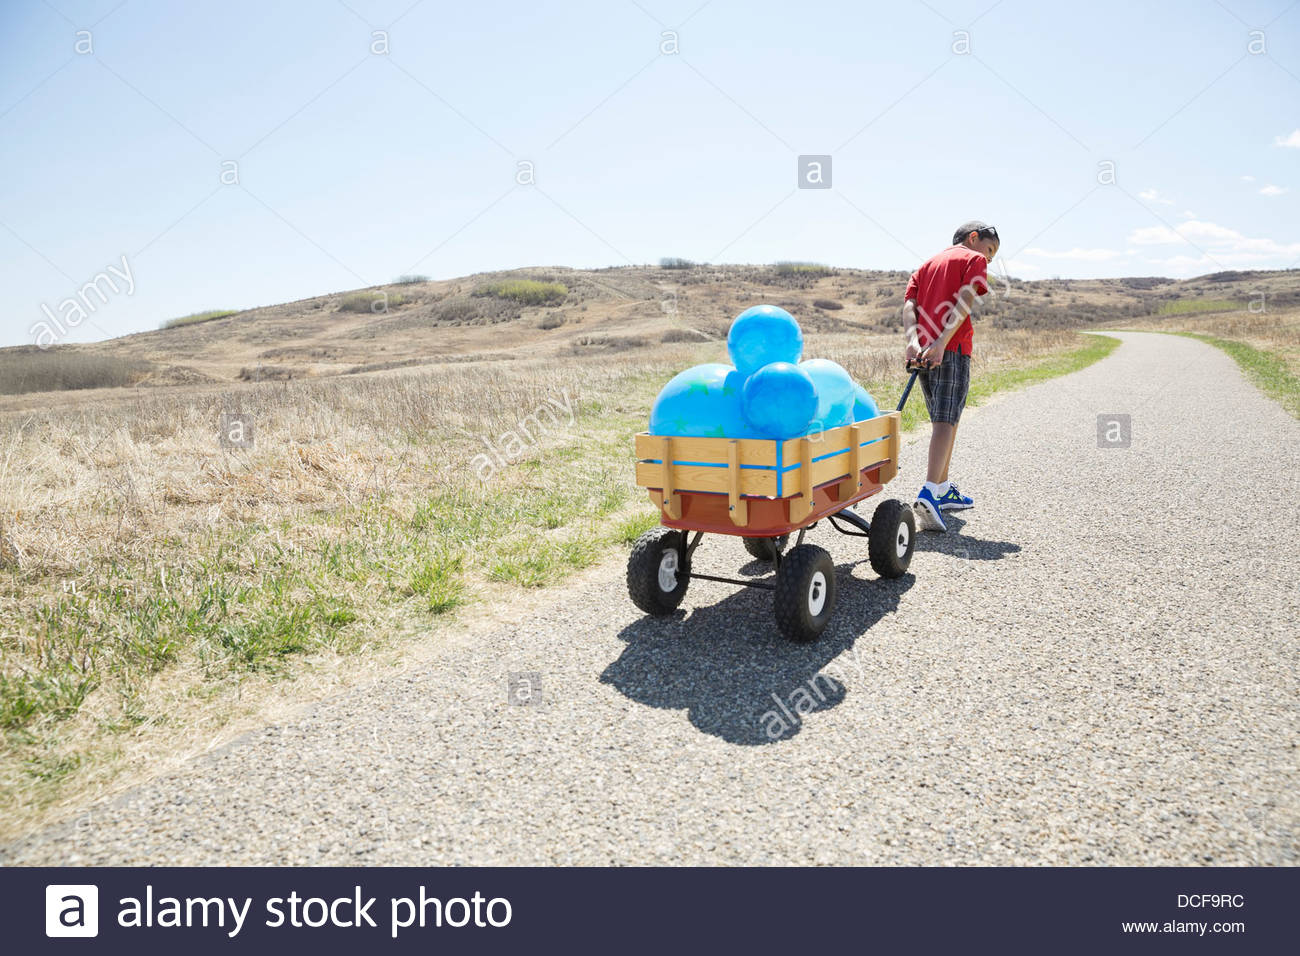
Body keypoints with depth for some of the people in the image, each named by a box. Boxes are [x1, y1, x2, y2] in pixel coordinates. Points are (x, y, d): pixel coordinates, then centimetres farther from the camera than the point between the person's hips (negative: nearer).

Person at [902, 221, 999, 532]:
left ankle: (944, 490, 27)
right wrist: (941, 342, -21)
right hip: (952, 348, -7)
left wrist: (913, 341, -7)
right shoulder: (974, 259, 7)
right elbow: (964, 302, -11)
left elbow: (909, 304, 9)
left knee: (943, 421, 17)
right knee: (945, 421, -13)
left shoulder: (929, 264, 26)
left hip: (921, 350, 7)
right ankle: (929, 494, -27)